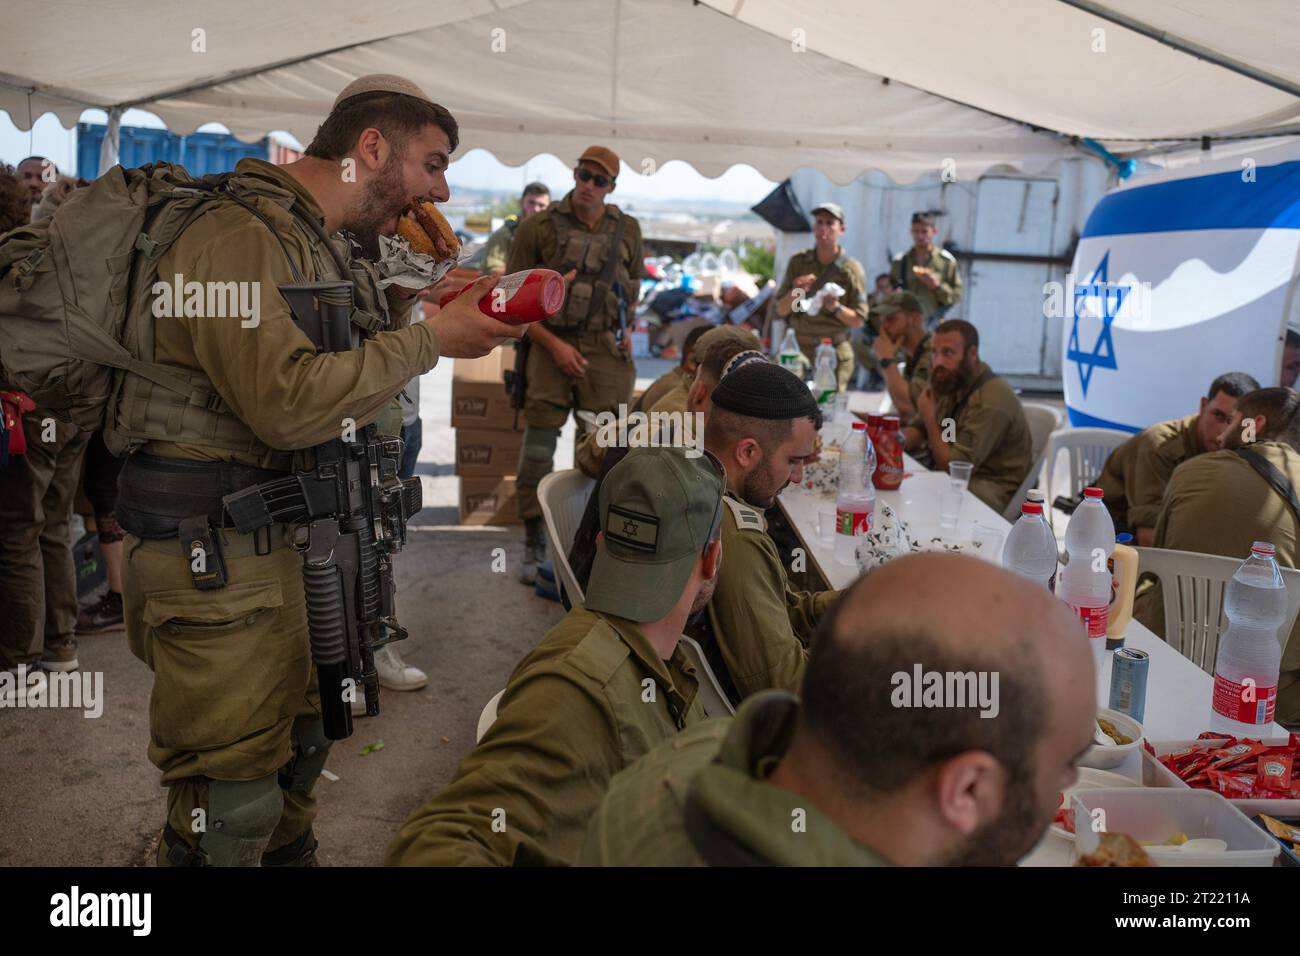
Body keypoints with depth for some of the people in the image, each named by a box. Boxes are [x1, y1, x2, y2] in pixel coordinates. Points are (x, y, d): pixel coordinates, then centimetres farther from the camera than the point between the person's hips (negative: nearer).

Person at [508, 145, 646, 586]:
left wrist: (623, 328, 8)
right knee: (538, 446, -1)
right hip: (550, 343, -2)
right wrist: (554, 345, -10)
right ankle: (534, 546, 13)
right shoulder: (539, 226, -2)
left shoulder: (627, 229, 8)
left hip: (606, 348, 2)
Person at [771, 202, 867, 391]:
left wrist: (836, 308, -20)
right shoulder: (798, 262, 5)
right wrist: (794, 293, -14)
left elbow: (858, 320, -2)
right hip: (798, 348, 2)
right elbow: (781, 310, 6)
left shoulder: (851, 269, -2)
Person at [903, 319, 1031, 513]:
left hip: (996, 491, -8)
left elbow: (955, 467, -24)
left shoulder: (992, 401, -24)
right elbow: (916, 429, 11)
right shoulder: (949, 383, 4)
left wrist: (929, 418, -17)